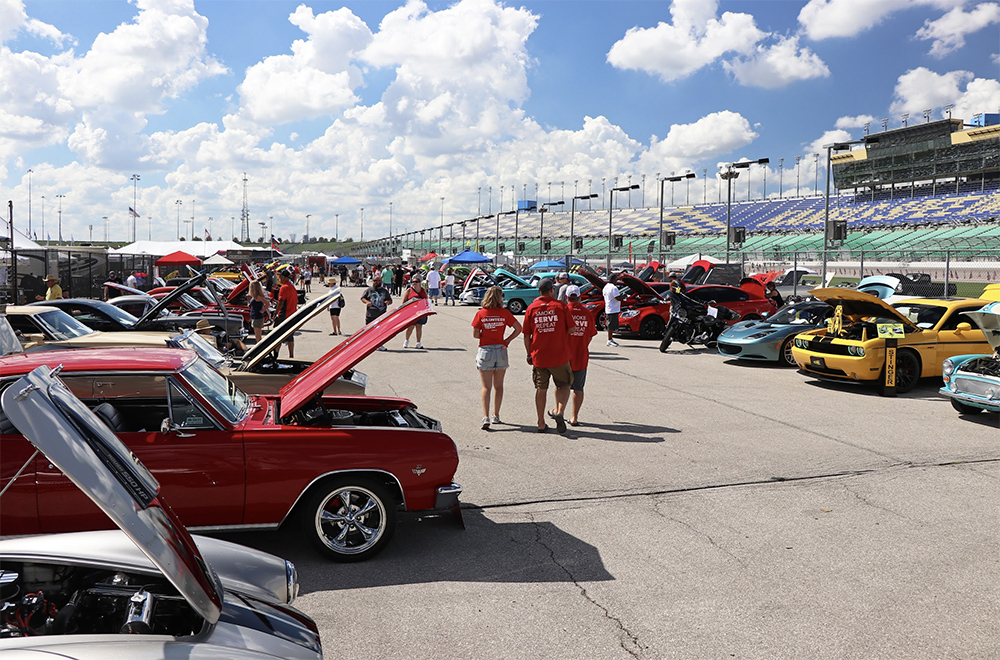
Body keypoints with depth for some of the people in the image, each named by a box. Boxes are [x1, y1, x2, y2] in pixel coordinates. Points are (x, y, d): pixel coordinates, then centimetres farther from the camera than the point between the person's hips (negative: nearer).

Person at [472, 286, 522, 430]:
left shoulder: (481, 314, -6)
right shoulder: (504, 313, -3)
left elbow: (475, 334, -6)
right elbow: (518, 328, -5)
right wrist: (507, 340, 3)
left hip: (485, 351, -1)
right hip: (501, 351, 1)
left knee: (486, 387, 2)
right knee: (498, 386, 15)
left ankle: (486, 418, -11)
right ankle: (496, 416, 24)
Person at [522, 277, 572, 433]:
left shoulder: (531, 308, 1)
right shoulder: (560, 306, -3)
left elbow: (526, 335, 2)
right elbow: (571, 329, -1)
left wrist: (529, 354, 12)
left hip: (538, 356, 2)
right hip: (559, 355, -2)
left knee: (541, 389, 11)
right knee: (564, 385, 13)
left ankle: (541, 424, 15)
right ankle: (559, 412, -11)